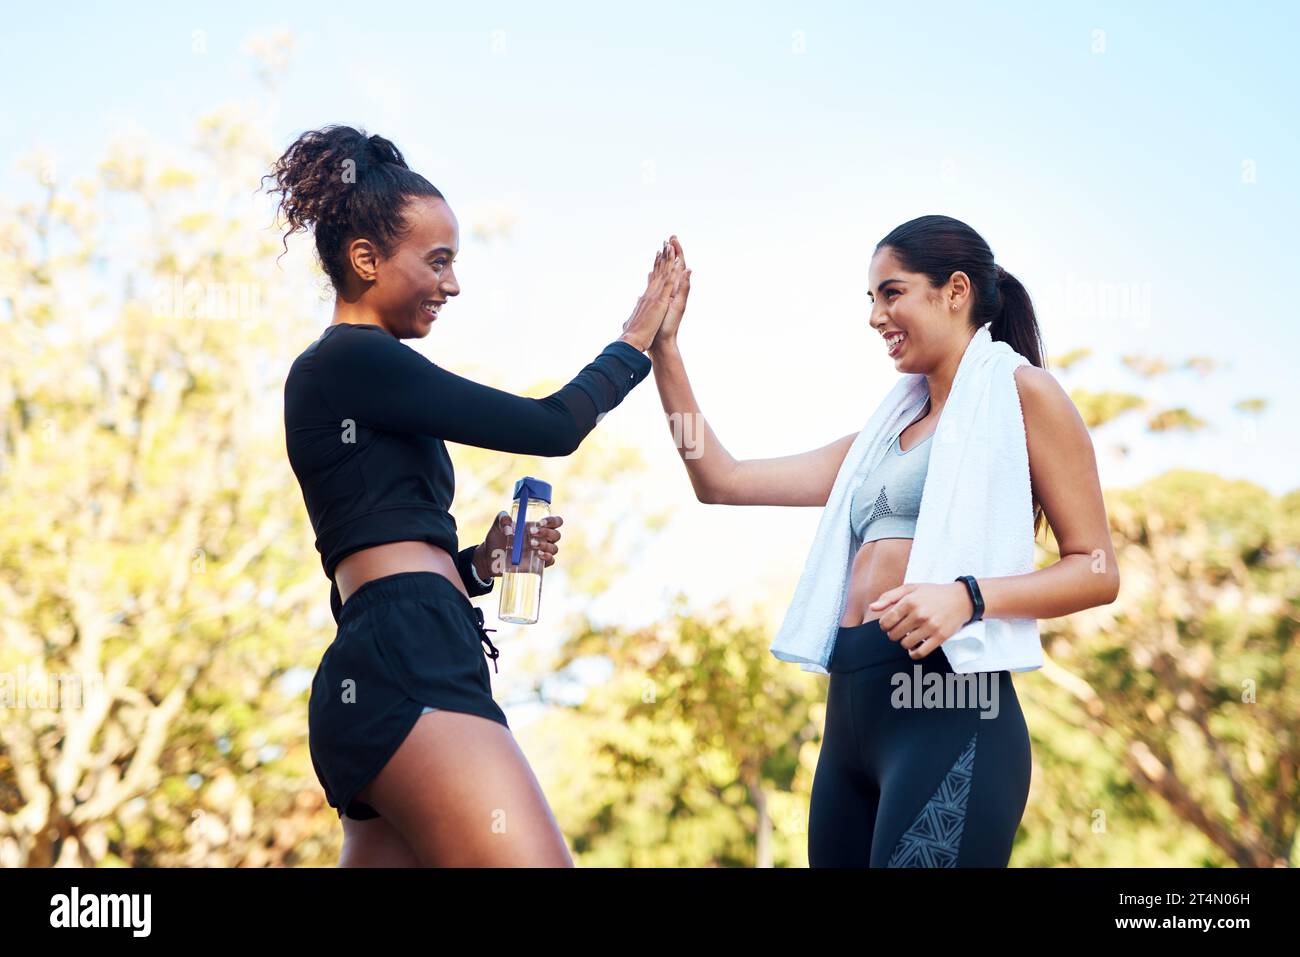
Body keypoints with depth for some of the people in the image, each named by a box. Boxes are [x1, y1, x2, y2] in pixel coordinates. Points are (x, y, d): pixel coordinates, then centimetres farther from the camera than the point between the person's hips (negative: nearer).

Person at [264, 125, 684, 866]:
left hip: (376, 682, 10)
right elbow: (552, 427, -2)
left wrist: (482, 562, 13)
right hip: (406, 671, -10)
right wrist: (637, 338, 13)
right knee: (537, 854, -20)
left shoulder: (352, 377, 27)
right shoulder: (352, 360, -1)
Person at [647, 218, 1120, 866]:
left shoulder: (1019, 392, 3)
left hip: (947, 715, -7)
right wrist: (662, 346, 17)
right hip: (850, 717, 7)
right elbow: (720, 482, 21)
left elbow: (1096, 571, -3)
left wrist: (967, 598, -19)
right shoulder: (885, 436, 23)